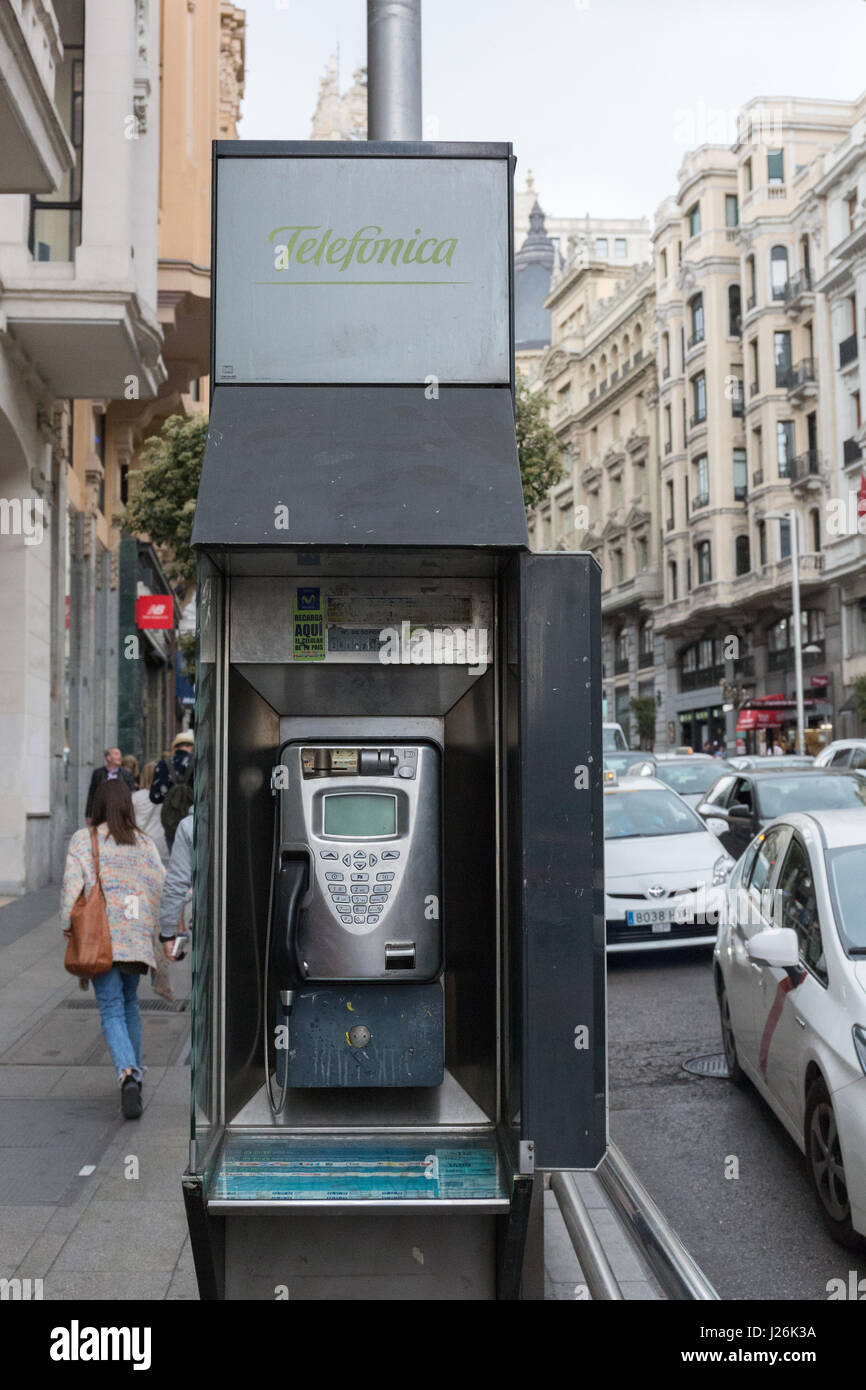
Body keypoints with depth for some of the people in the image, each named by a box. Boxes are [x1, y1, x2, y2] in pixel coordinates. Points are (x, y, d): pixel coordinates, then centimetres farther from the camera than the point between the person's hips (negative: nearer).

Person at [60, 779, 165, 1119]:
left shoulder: (82, 840, -3)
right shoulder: (144, 843, 4)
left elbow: (71, 886, -8)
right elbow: (162, 886, 1)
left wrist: (68, 926, 4)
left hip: (100, 939, -3)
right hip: (137, 938, 3)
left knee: (112, 1009, -2)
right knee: (129, 1002, 22)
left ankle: (127, 1073, -22)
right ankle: (134, 1071, 25)